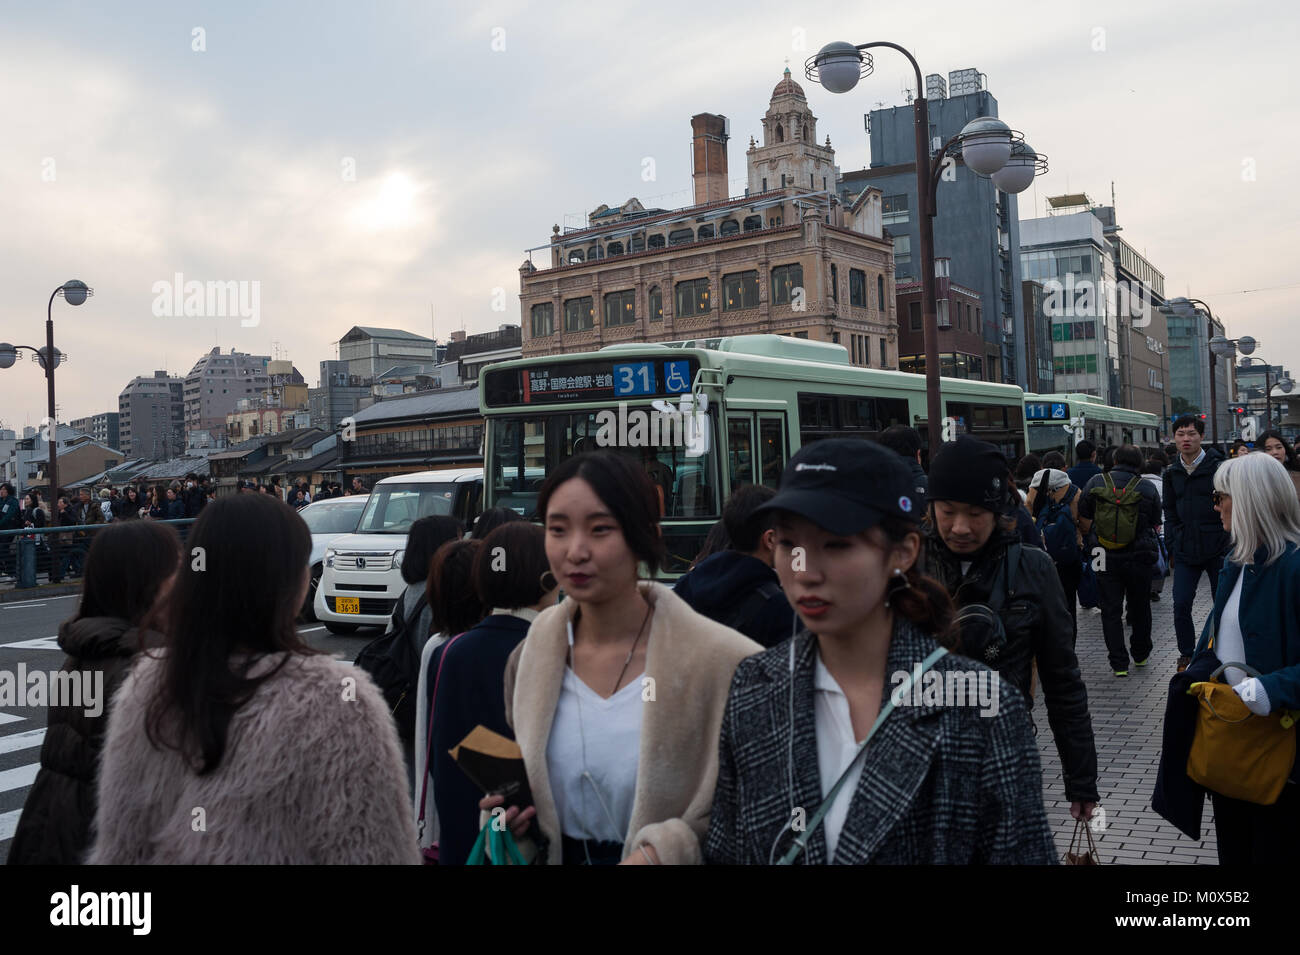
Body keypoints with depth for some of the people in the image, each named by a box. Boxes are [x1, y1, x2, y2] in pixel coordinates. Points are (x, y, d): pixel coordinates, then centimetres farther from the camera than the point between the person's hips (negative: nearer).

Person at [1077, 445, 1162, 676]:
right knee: (1140, 608, 18)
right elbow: (1155, 526, 3)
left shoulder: (1095, 484, -2)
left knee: (1111, 610, 5)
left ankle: (1119, 663, 2)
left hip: (1106, 559, -1)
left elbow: (1084, 523, 1)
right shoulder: (1148, 488, -3)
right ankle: (1140, 654, 32)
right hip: (1139, 558, 1)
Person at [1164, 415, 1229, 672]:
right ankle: (1186, 655, 14)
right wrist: (1171, 546, 8)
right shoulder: (1172, 473, 8)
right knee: (1181, 605, -2)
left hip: (1217, 549, -3)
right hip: (1186, 551, 3)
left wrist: (1230, 545, -7)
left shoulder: (1219, 467, -5)